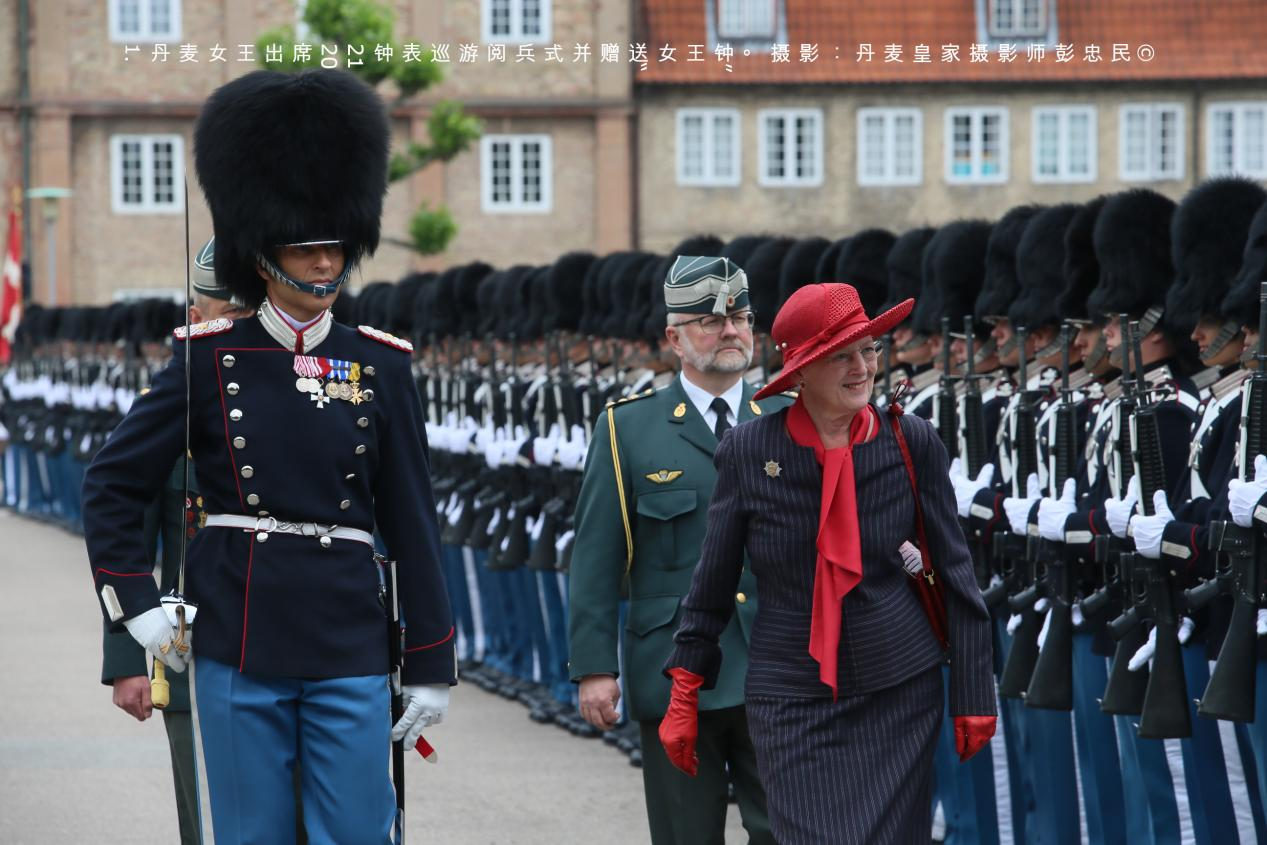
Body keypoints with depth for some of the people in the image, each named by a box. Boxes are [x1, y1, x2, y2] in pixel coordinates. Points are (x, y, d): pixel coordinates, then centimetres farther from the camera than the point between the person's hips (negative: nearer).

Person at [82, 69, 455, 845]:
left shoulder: (381, 367, 5)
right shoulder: (209, 360, 1)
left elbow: (413, 521, 6)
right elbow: (113, 485, 6)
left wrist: (433, 664, 5)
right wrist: (136, 605, -2)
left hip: (351, 648, 1)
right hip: (238, 647, -1)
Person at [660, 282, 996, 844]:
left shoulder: (911, 444, -3)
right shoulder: (747, 452, -4)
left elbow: (956, 576, 3)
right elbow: (710, 587, 5)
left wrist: (973, 695, 2)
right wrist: (684, 697, 6)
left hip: (899, 694, 1)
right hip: (793, 703, -1)